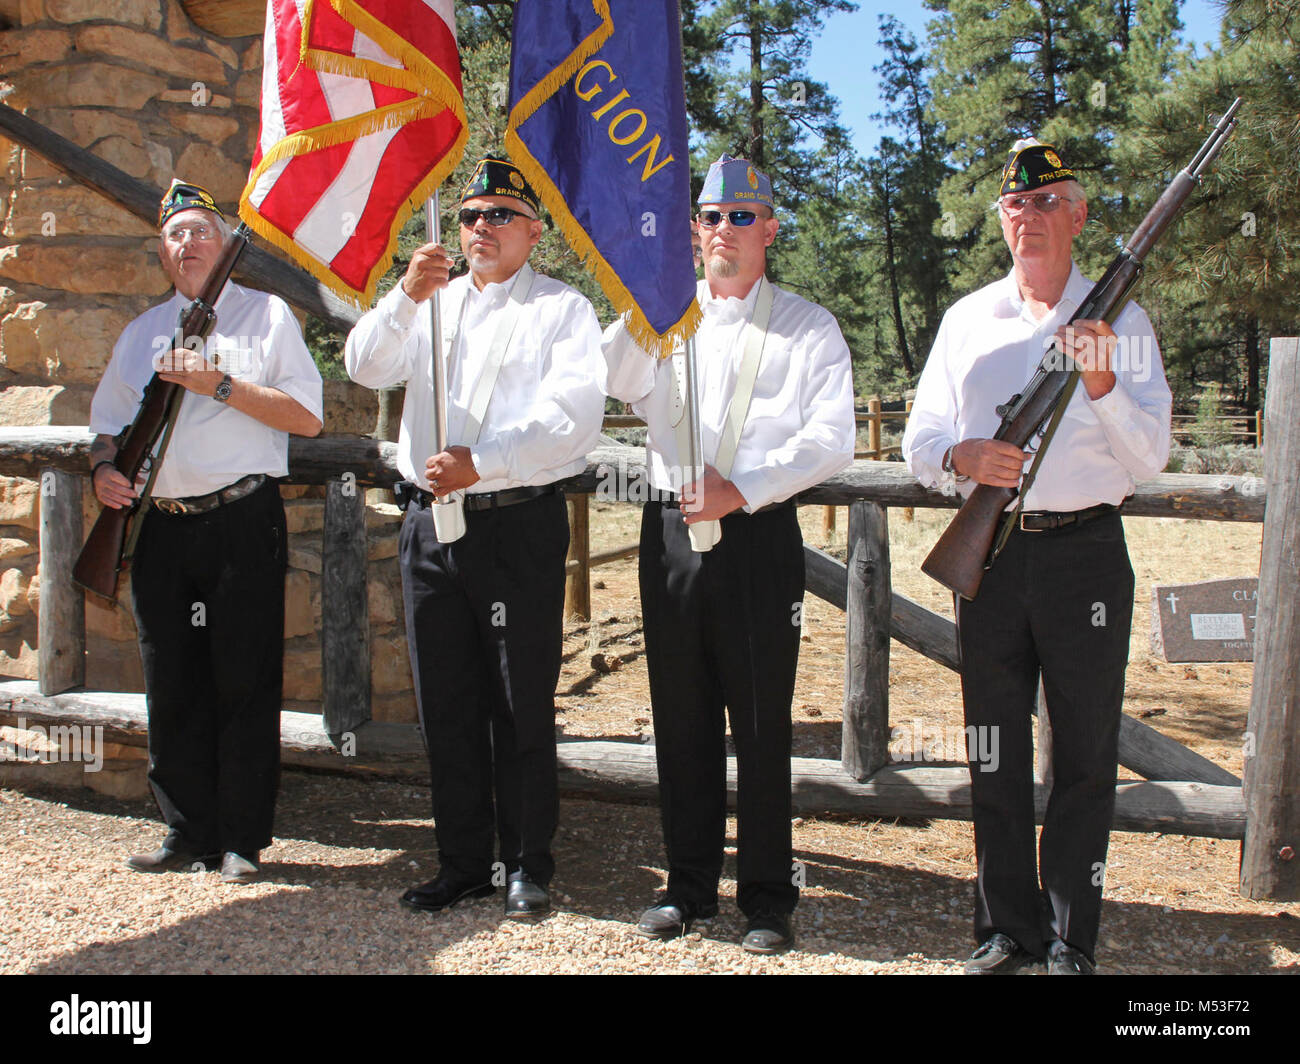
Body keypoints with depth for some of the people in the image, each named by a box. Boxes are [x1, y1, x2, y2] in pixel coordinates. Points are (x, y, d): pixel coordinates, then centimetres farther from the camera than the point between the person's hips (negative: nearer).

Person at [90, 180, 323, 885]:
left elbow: (307, 417, -4)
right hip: (161, 527, 5)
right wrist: (103, 466, 1)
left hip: (243, 519, -4)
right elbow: (109, 422, 23)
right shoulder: (143, 331, 20)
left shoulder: (265, 314, 6)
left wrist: (221, 384, -11)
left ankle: (241, 840, 8)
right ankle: (189, 835, 19)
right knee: (172, 687, 7)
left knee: (244, 682, -2)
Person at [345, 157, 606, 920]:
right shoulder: (433, 303, 19)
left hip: (520, 523, -5)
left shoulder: (562, 308, 4)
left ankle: (528, 868, 14)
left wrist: (481, 463, -17)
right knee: (447, 705, 9)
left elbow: (573, 412, -10)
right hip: (431, 523, 5)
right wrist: (406, 297, -14)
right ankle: (463, 863, 21)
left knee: (522, 706, 0)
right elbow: (367, 367, 3)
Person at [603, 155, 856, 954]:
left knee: (762, 724, 1)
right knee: (682, 717, 9)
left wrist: (742, 489, -14)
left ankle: (768, 897, 14)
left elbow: (831, 439, -4)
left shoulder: (808, 326, 6)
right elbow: (613, 381, -1)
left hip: (760, 534, -3)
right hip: (672, 529, 3)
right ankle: (690, 885, 23)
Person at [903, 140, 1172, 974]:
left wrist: (1103, 387, -21)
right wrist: (961, 457, -14)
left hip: (1086, 552, -2)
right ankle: (1008, 927, 22)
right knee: (995, 752, 9)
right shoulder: (967, 320, 11)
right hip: (988, 552, 3)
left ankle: (1073, 938, 17)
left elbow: (1150, 458, -4)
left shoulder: (1119, 320, 3)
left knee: (1085, 754, 4)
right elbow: (920, 442, 7)